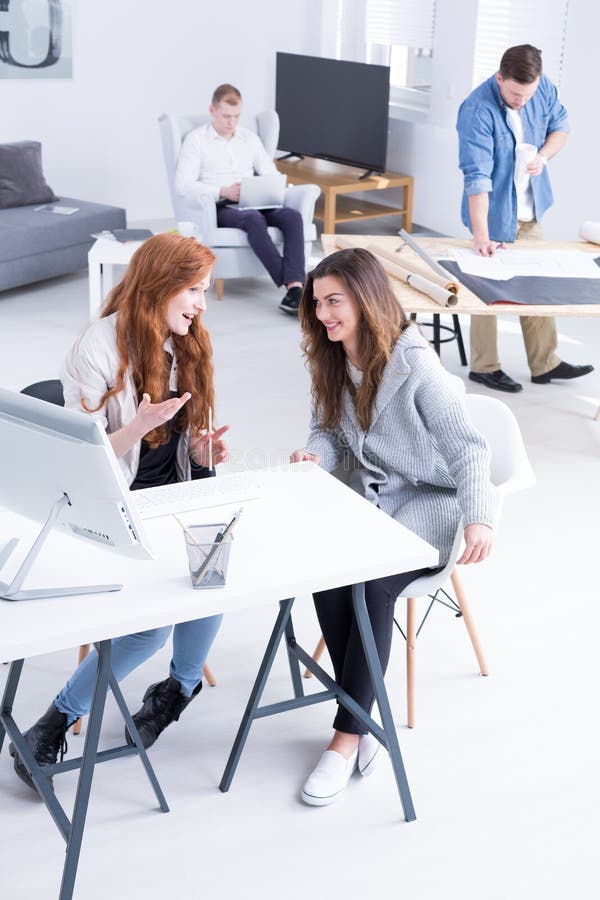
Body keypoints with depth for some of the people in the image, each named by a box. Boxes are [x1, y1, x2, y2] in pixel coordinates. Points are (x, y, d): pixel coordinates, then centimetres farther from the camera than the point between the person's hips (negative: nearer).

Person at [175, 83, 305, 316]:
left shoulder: (250, 138, 19)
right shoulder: (196, 139, 4)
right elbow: (183, 185, -8)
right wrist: (223, 191, -21)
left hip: (256, 204, 5)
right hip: (220, 208, -4)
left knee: (292, 216, -27)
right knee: (254, 219, -38)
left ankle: (295, 288, -43)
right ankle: (292, 285, -42)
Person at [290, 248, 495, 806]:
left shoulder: (414, 364, -17)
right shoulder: (331, 360, 3)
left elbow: (465, 446, -18)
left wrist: (478, 518, -32)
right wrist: (316, 457, -12)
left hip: (428, 499, -5)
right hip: (368, 493, 5)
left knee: (372, 584, -30)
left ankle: (349, 732, -16)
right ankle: (362, 719, -12)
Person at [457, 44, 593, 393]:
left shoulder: (544, 88, -7)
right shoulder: (478, 111, -26)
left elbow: (560, 127, 9)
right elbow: (477, 177, -31)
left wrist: (543, 156, -13)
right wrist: (481, 236, -36)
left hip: (531, 209, 6)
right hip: (494, 213, -6)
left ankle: (545, 363, 25)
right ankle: (484, 367, 19)